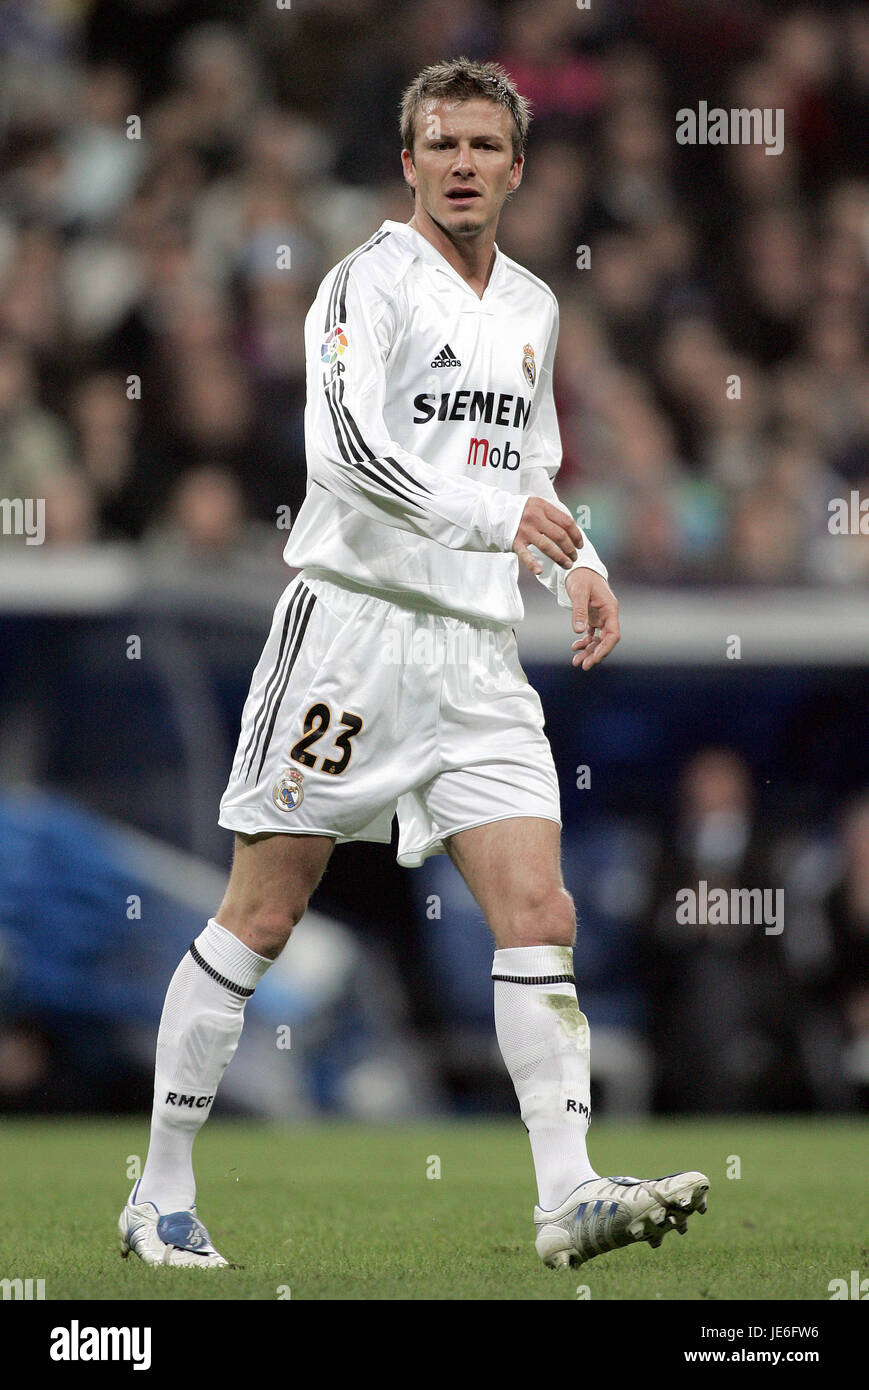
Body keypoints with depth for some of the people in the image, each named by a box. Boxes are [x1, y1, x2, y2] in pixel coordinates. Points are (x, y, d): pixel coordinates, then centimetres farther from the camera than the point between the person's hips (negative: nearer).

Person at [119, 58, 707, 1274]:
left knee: (540, 917, -7)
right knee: (260, 917, -1)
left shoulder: (533, 308, 16)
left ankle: (569, 1197, -10)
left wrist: (579, 568, 11)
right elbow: (348, 452, -22)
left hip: (477, 649, 6)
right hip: (355, 620, -6)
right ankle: (161, 1196, 8)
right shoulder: (371, 282, -7)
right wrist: (497, 515, -32)